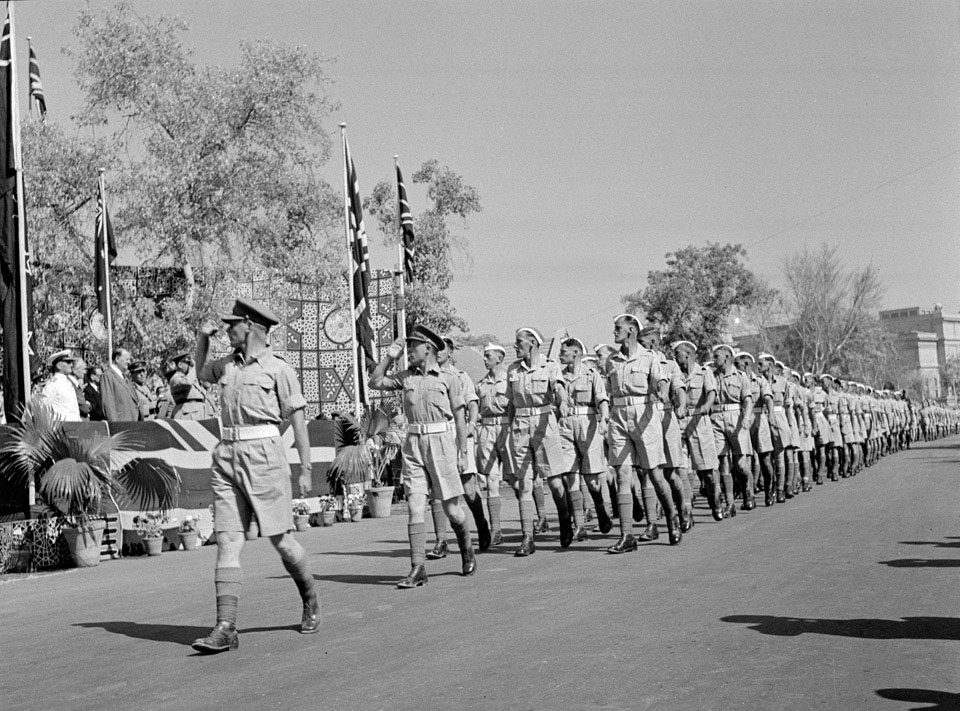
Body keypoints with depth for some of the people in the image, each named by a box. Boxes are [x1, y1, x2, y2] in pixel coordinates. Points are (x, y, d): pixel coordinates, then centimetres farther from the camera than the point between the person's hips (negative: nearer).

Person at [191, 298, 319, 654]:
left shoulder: (278, 369, -1)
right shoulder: (227, 365, 15)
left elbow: (298, 421, -1)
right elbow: (201, 371, 38)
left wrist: (306, 469, -4)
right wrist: (202, 337, 20)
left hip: (263, 454, -5)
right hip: (226, 455, 5)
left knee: (279, 539, 3)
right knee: (227, 542, -5)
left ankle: (310, 600, 29)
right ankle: (225, 628, -8)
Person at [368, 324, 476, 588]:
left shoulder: (449, 378, 1)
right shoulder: (406, 377, 11)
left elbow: (459, 418, 1)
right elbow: (375, 383, 12)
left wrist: (463, 452, -2)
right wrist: (389, 357, 5)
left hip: (442, 443, -3)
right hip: (413, 445, 3)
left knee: (451, 508, 5)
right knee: (415, 506, -6)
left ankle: (467, 549, 32)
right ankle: (418, 568, -7)